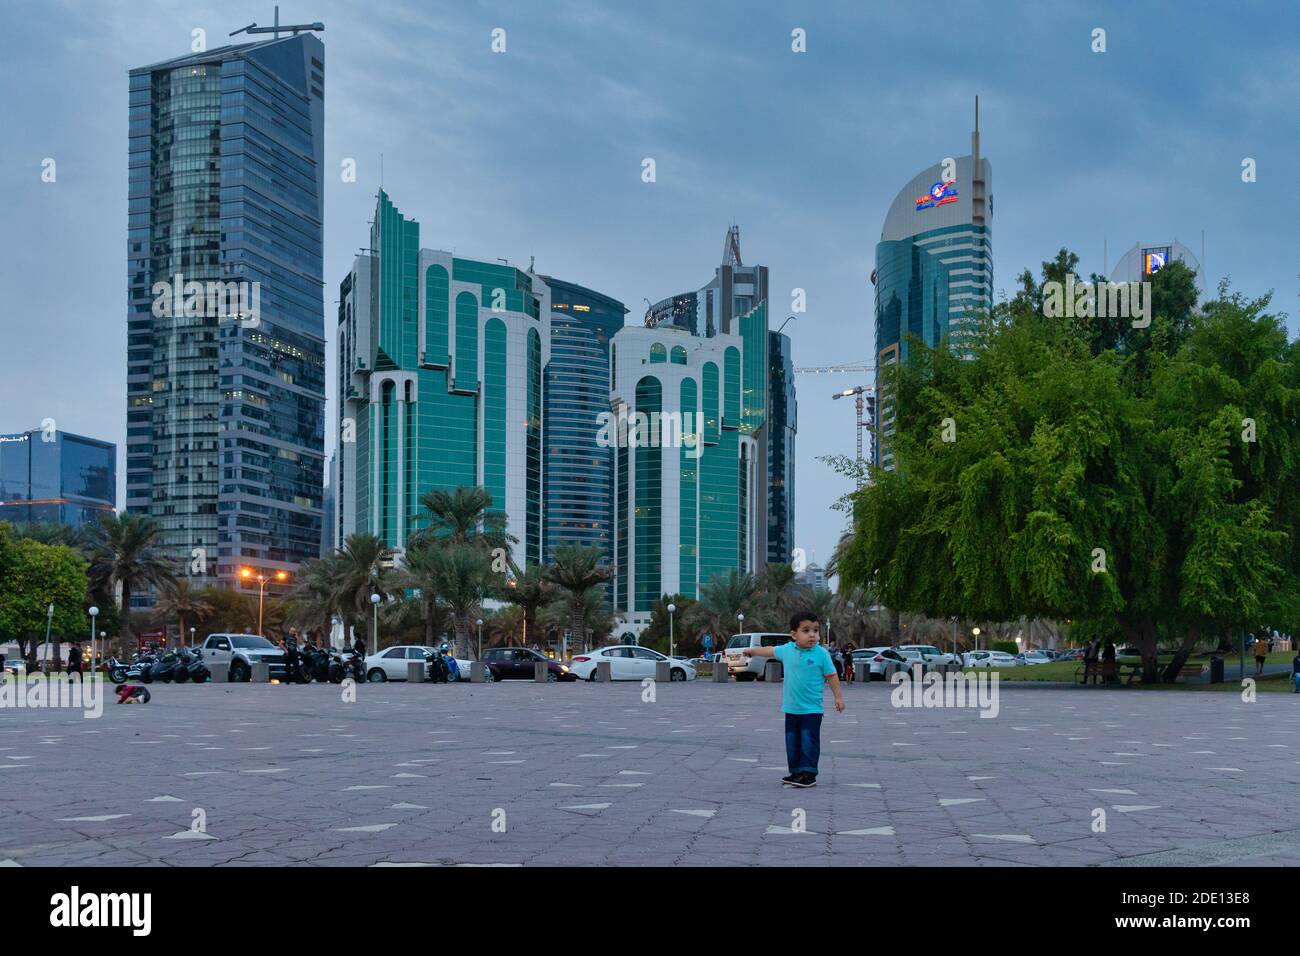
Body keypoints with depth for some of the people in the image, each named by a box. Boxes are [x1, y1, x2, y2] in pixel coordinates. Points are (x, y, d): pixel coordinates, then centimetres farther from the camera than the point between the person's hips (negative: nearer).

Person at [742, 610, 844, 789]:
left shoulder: (821, 653, -9)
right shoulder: (787, 650, 1)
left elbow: (831, 676, -3)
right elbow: (771, 651, 20)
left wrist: (838, 697, -5)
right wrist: (752, 651, 33)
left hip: (812, 709, -4)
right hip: (791, 707, 5)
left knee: (809, 742, -7)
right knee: (792, 742, 10)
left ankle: (808, 774, -3)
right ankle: (796, 772, 20)